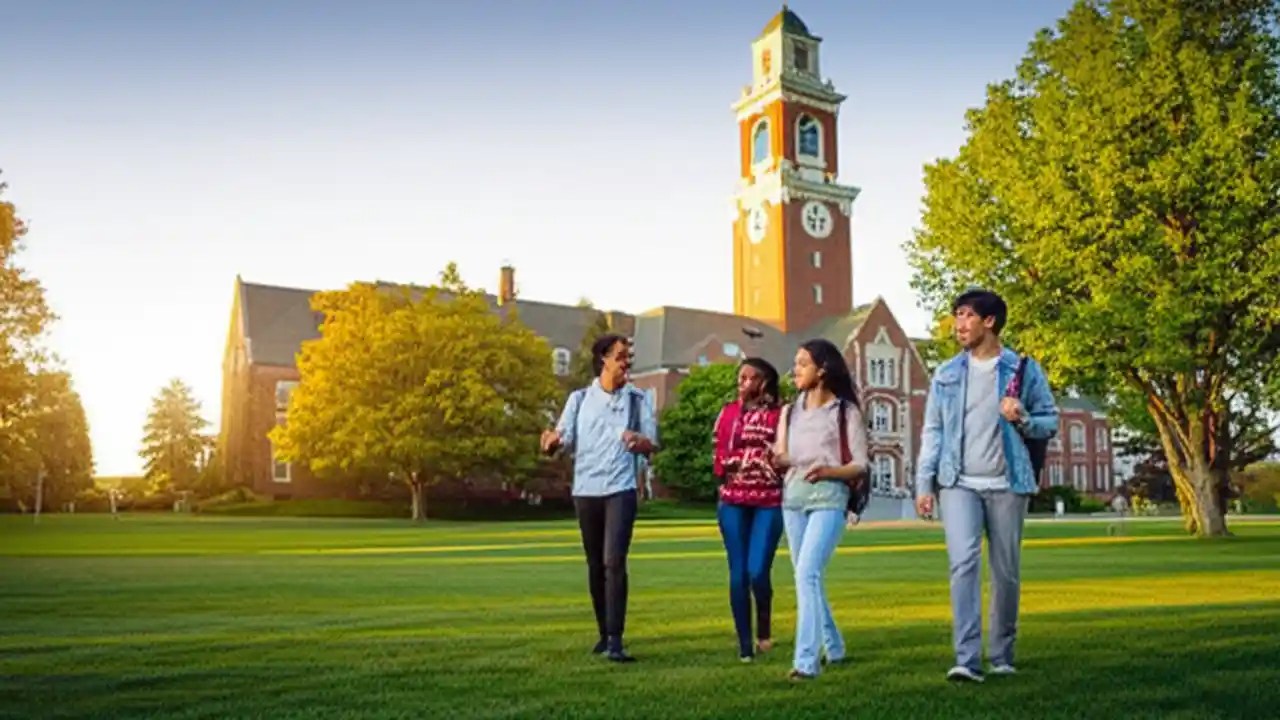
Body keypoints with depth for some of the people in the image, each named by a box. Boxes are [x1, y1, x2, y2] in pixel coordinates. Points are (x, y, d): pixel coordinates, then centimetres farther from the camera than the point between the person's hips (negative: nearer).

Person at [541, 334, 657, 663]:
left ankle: (615, 640, -13)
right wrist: (552, 442, -26)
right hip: (586, 490, 2)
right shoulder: (579, 398, 7)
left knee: (614, 561, -14)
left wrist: (641, 442, -22)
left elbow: (652, 443, 1)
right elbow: (565, 437, -2)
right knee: (595, 565, 11)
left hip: (620, 489, -2)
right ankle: (604, 633, 25)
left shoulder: (637, 398, 4)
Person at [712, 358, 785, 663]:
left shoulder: (779, 415, -1)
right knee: (738, 573, 2)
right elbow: (720, 454, 11)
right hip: (733, 502, 3)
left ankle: (764, 627, 17)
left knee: (758, 571, -11)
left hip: (768, 503, -2)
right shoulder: (728, 412, 8)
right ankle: (744, 644, 13)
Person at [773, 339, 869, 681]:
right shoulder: (790, 412, 15)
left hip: (828, 499, -6)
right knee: (808, 578, 12)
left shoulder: (846, 411, 0)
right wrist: (778, 461, -12)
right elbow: (780, 457, 12)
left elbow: (861, 465, -3)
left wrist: (829, 471, -22)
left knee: (807, 574, -19)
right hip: (793, 499, 6)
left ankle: (806, 661, -19)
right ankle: (834, 648, 30)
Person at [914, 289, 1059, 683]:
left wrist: (1023, 419, -16)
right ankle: (967, 660, -14)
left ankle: (1002, 656, 23)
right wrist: (924, 484, 1)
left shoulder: (1024, 370, 3)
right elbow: (932, 431, 8)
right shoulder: (947, 374, 8)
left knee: (1006, 572, 7)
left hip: (1007, 484, 0)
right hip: (959, 484, 0)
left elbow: (1051, 421, 6)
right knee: (963, 564, -14)